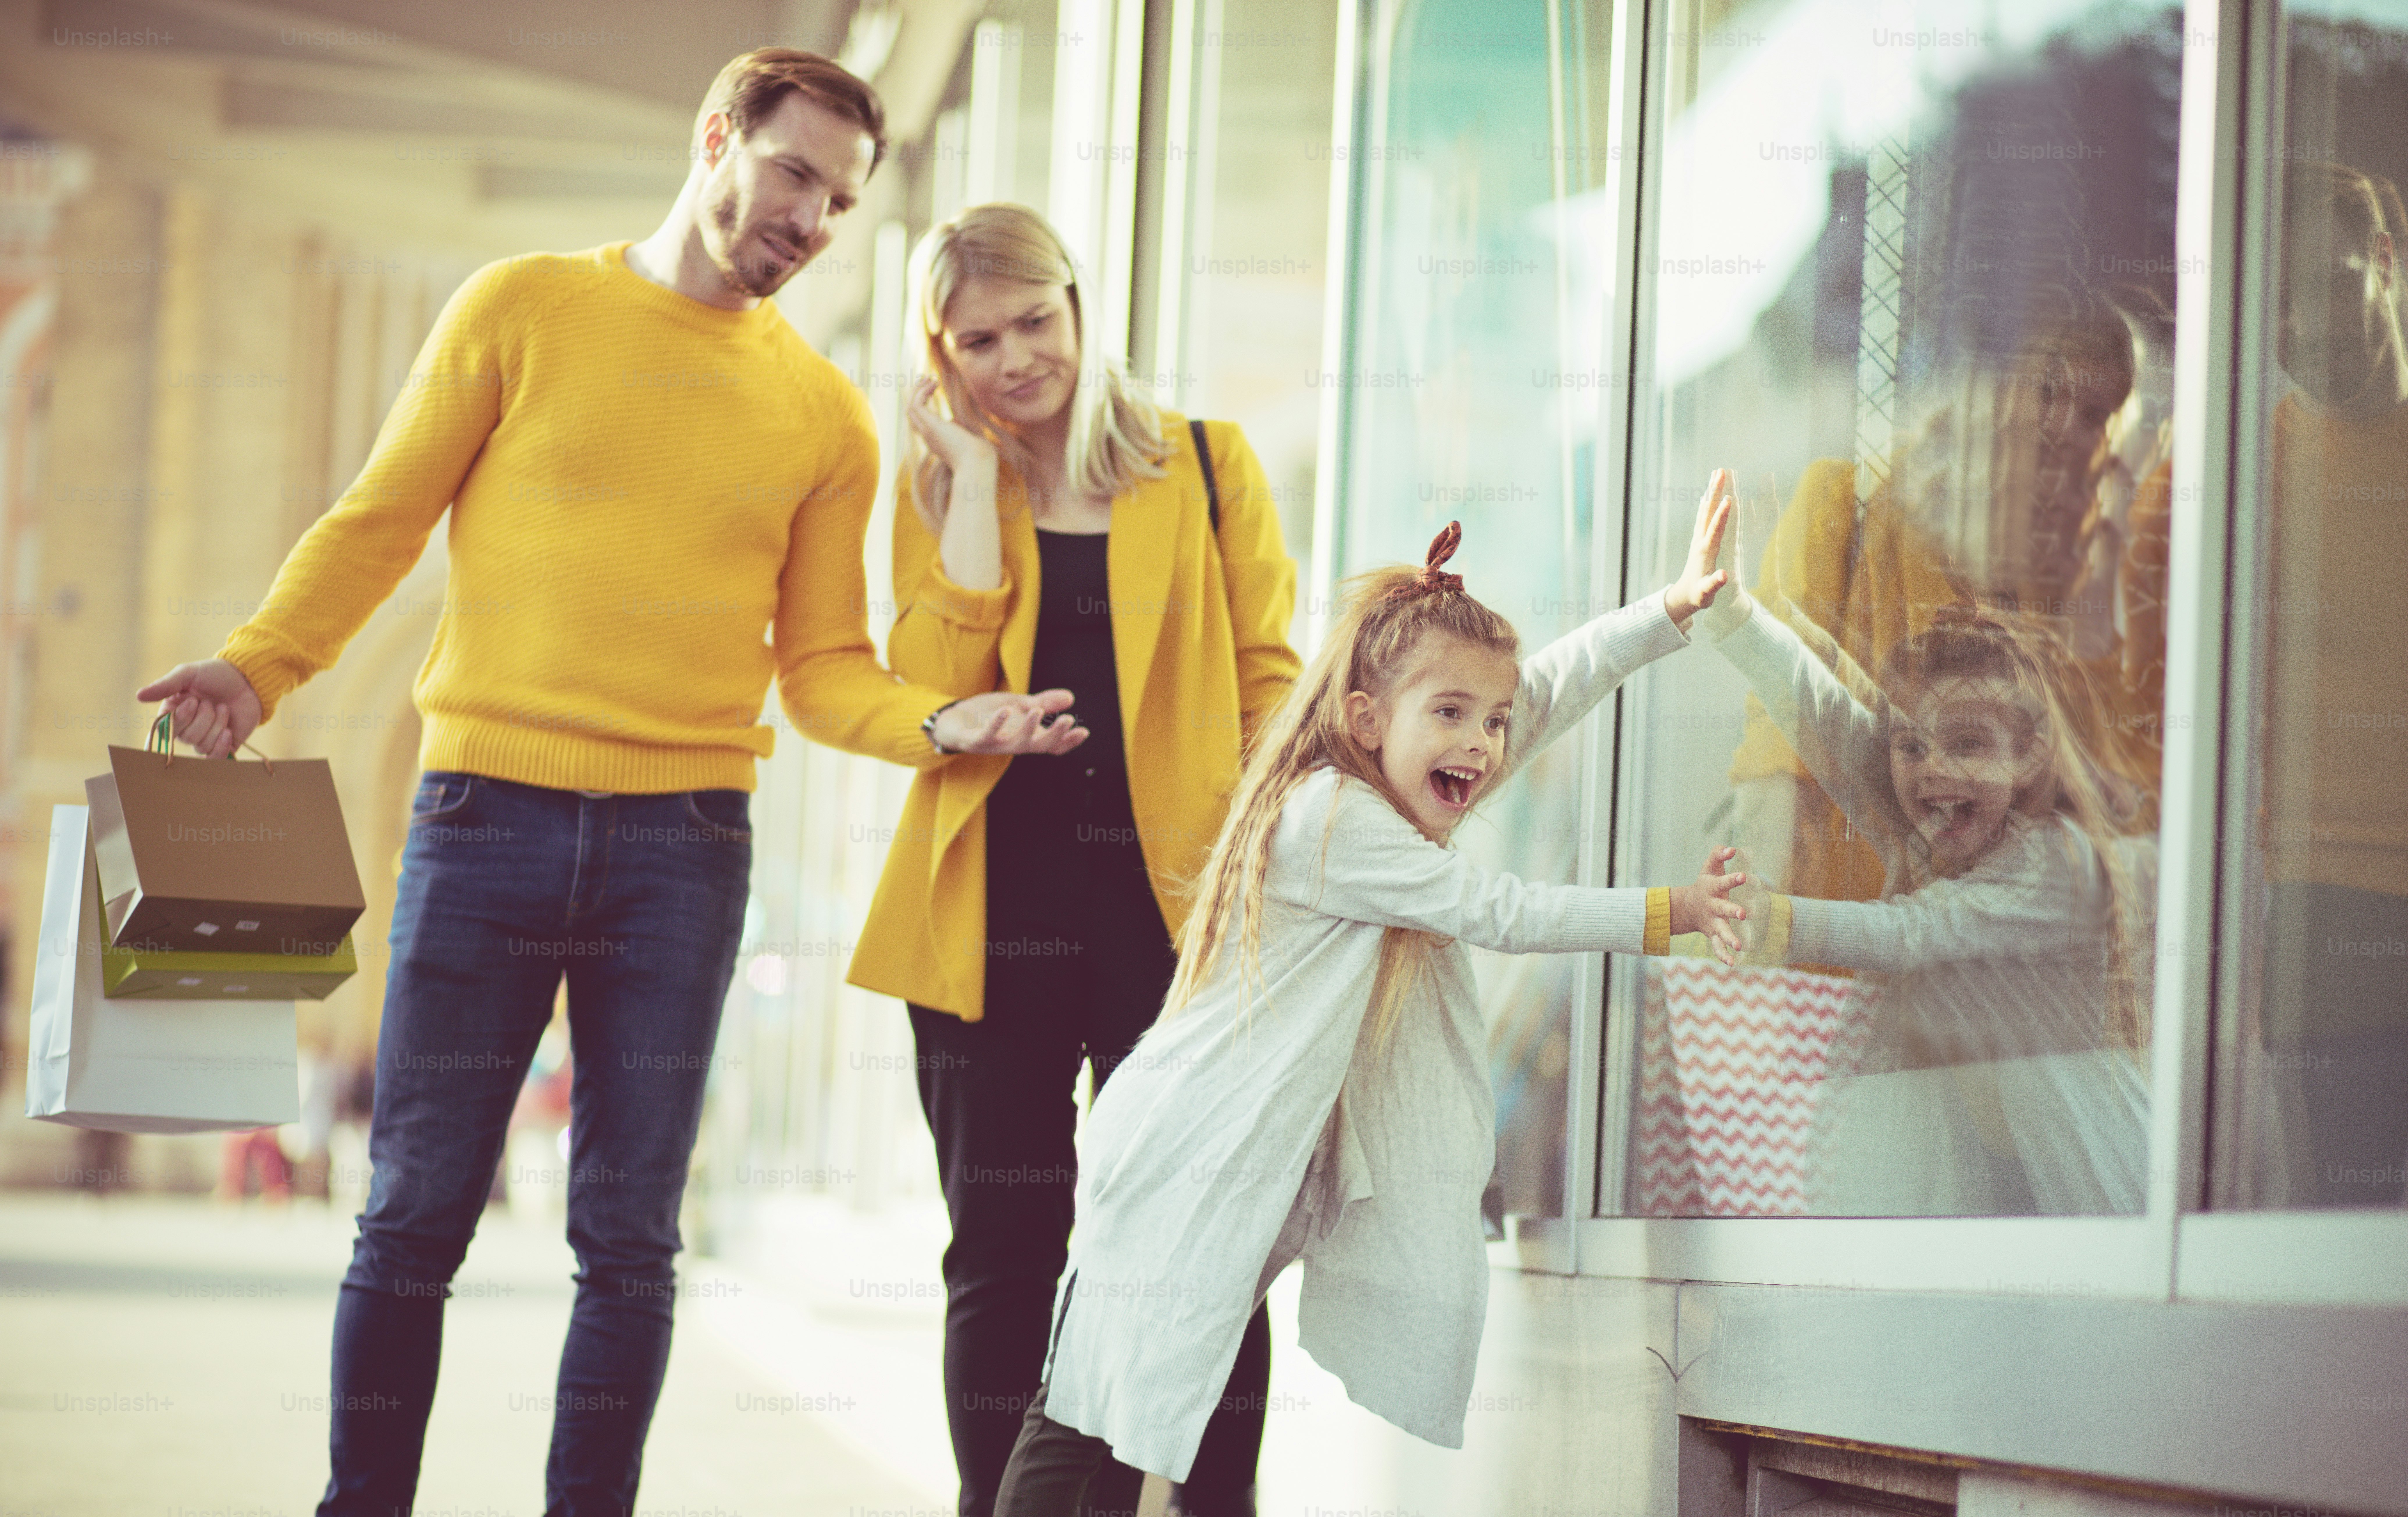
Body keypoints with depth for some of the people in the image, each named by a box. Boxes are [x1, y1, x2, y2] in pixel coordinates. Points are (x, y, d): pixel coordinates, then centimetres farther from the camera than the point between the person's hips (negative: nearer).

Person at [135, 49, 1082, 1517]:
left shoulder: (826, 417, 8)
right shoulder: (525, 310, 3)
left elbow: (823, 670, 8)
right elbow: (381, 519, 5)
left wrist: (943, 724, -11)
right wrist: (259, 664, -9)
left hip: (683, 846, 2)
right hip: (488, 816, -1)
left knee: (630, 1241, 3)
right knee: (417, 1217, 2)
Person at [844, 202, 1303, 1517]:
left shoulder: (1208, 467, 8)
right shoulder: (940, 491, 10)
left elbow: (1270, 681, 7)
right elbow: (933, 690, -5)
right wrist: (977, 475, -5)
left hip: (1173, 896, -1)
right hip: (993, 908, 1)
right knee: (1004, 1250, 5)